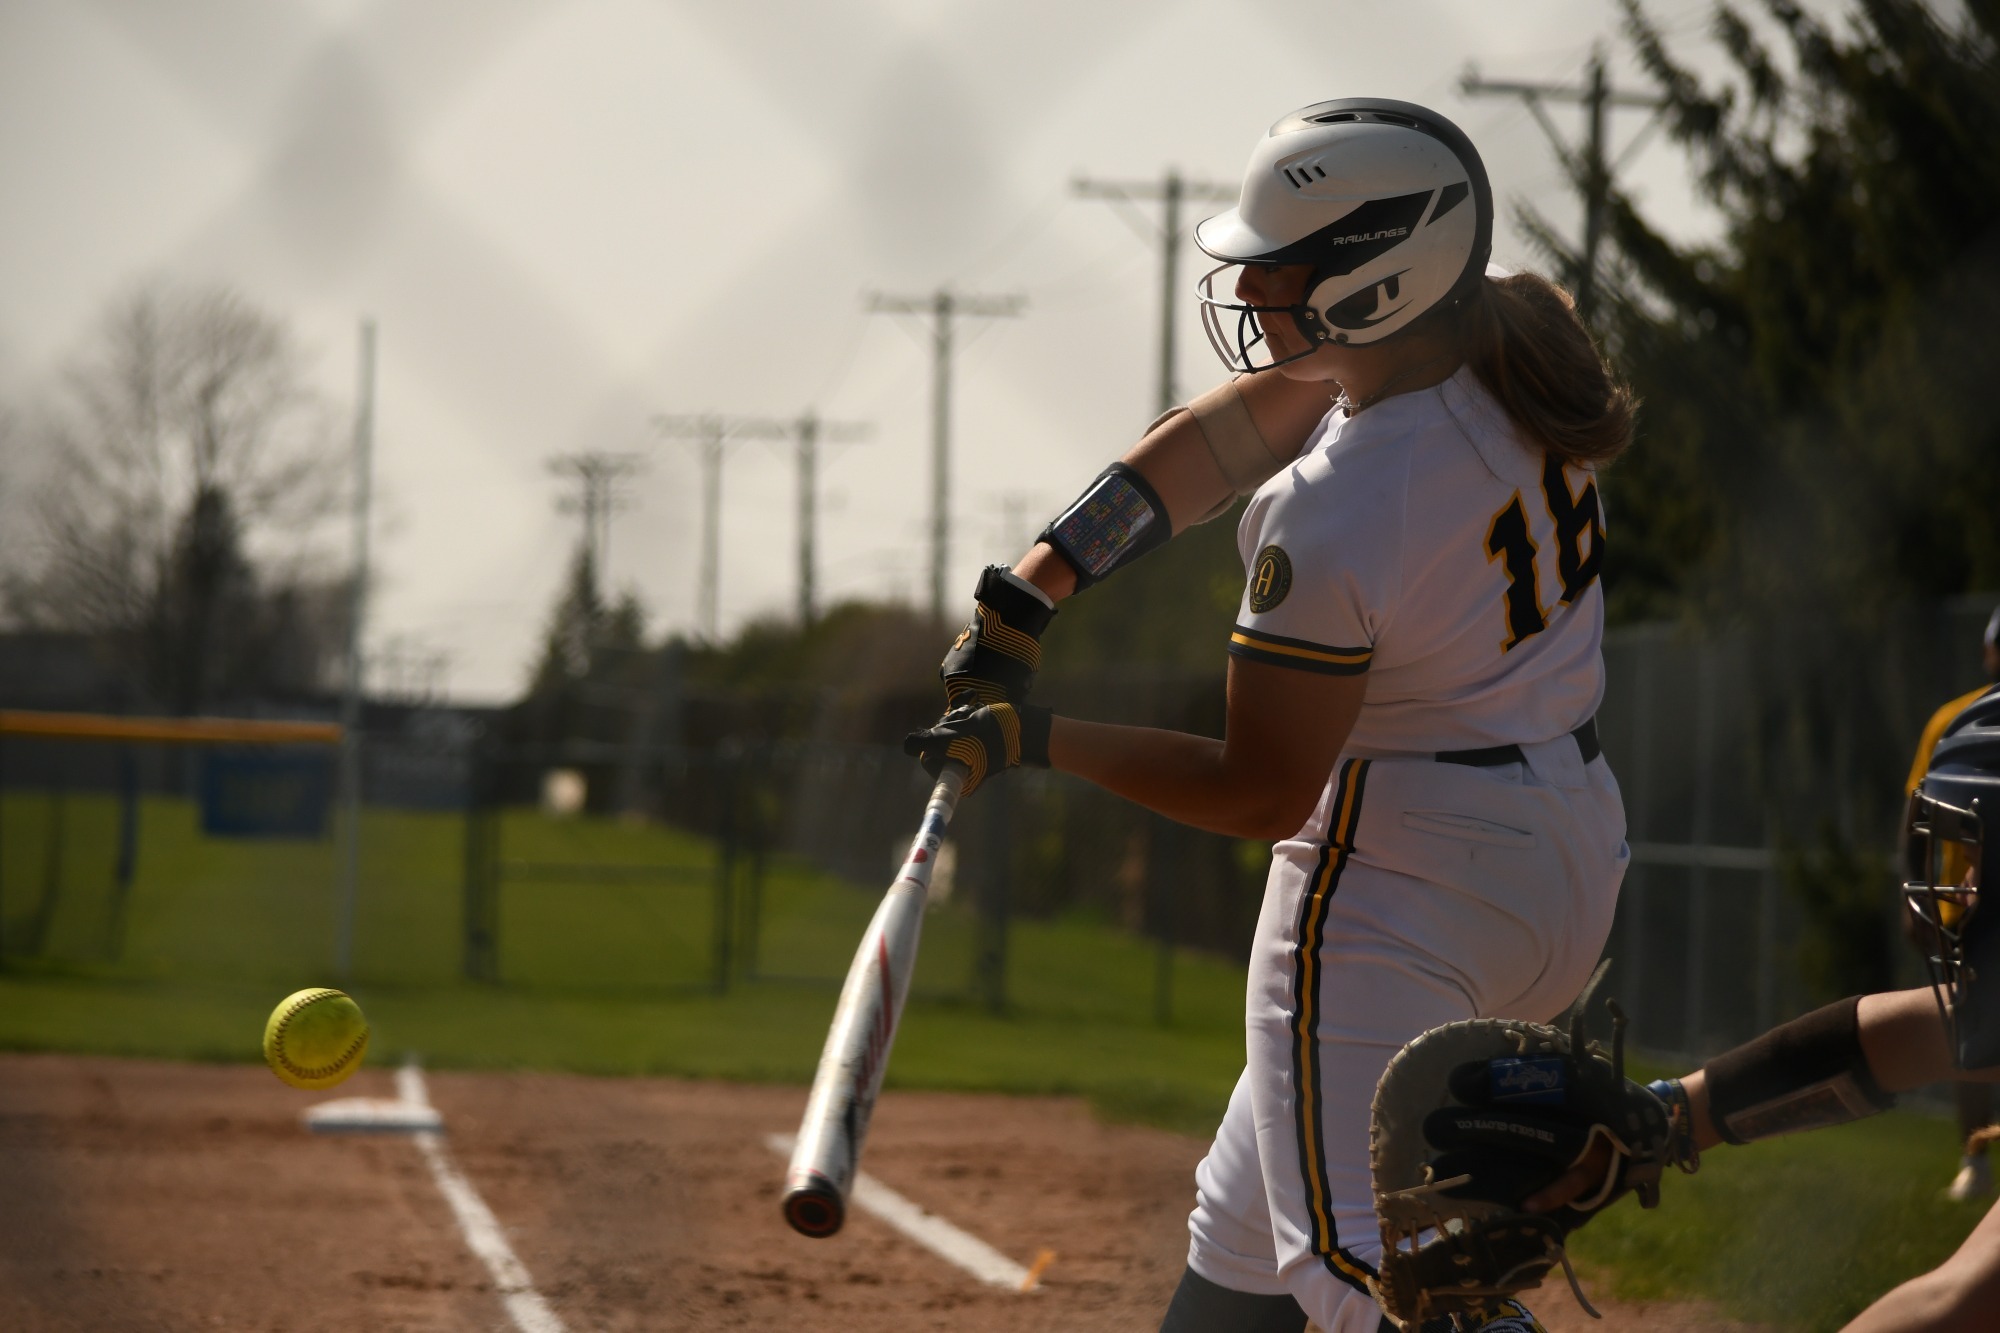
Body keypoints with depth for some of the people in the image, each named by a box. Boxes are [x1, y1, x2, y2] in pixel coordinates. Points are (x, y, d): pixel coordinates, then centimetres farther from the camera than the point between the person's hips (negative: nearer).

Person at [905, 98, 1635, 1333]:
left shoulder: (1329, 522, -26)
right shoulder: (1507, 343, -4)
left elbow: (1261, 793, -15)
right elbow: (1234, 430, 8)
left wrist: (1037, 740, -5)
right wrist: (1036, 582, 7)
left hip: (1402, 876, -10)